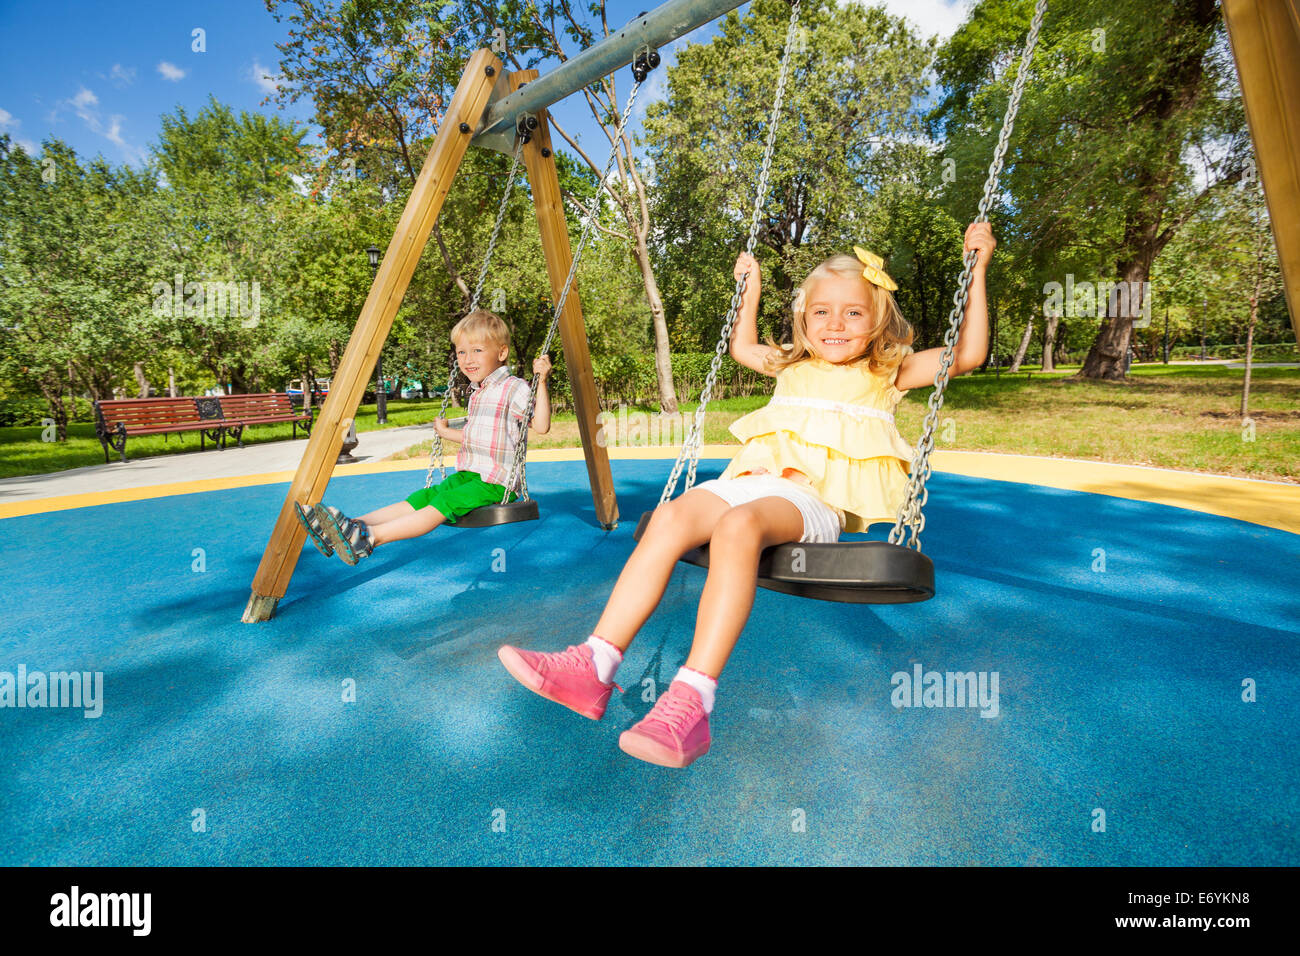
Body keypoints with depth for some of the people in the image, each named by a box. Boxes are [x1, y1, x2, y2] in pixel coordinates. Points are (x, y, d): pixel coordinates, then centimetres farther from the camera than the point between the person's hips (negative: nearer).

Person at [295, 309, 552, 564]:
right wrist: (447, 433, 36)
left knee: (441, 506, -27)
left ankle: (369, 537, -39)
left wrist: (541, 382, -26)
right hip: (468, 475, 8)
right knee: (416, 500, -9)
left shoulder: (514, 389, -8)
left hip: (497, 484, -8)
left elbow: (541, 426, -21)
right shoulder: (476, 392, 19)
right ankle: (350, 526, -21)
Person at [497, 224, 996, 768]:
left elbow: (967, 355, 14)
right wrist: (750, 291, 48)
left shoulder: (886, 375, 19)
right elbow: (742, 348, 48)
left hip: (816, 501, -5)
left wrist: (977, 273, 16)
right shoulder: (791, 367, 31)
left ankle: (691, 701, -41)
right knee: (671, 518, -25)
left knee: (738, 527, -38)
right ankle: (594, 665, -29)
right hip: (753, 480, 5)